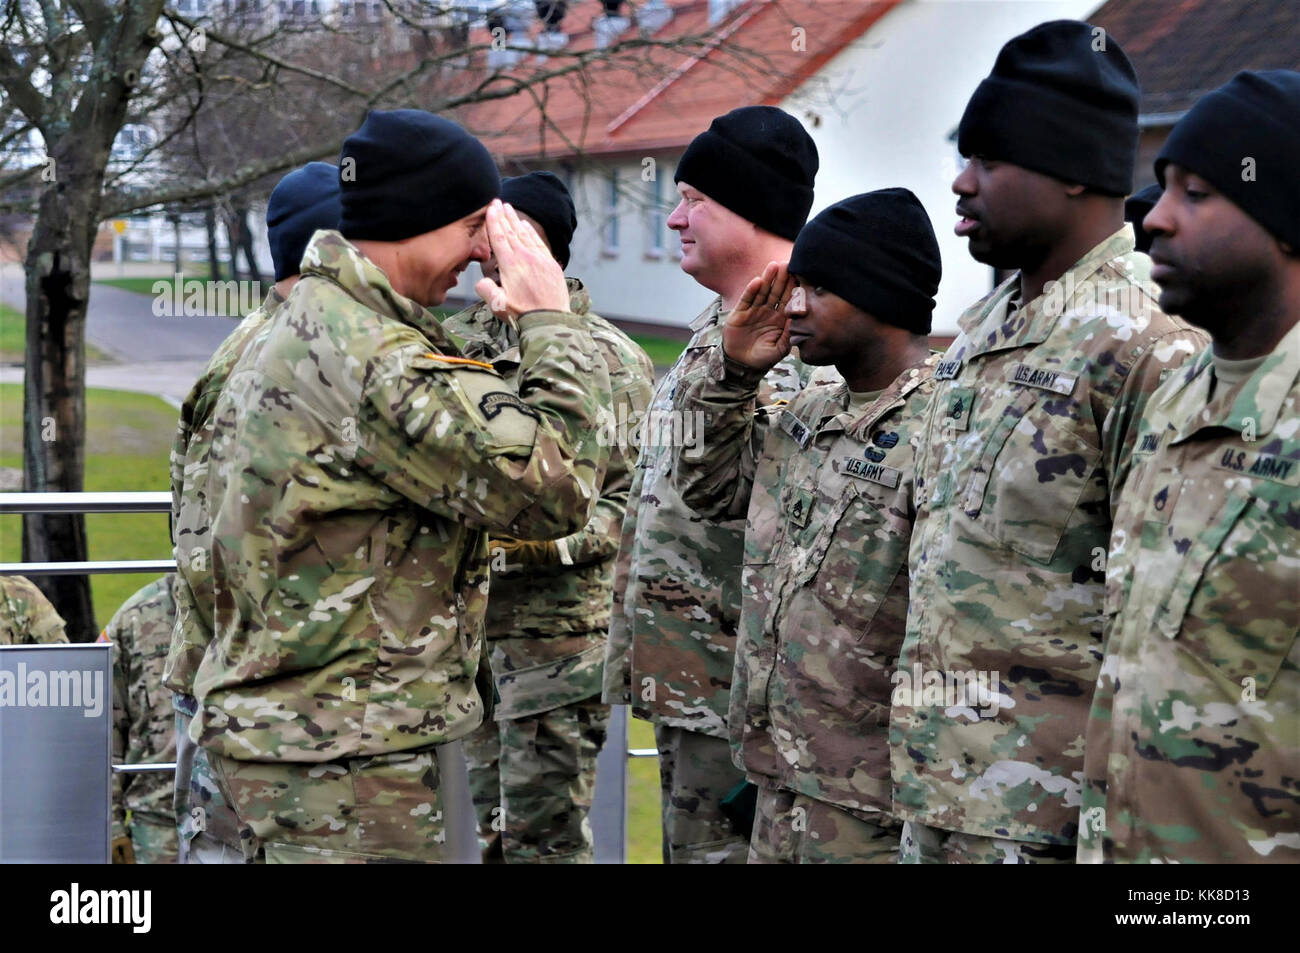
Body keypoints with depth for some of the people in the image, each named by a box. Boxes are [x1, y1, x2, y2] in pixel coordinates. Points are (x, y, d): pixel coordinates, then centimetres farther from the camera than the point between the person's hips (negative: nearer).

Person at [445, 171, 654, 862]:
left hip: (558, 631, -6)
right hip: (466, 622, 6)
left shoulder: (608, 359, -6)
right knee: (493, 831, 15)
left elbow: (634, 497, -12)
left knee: (543, 836, -3)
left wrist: (535, 540, -24)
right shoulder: (455, 341, 12)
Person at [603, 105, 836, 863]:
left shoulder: (808, 338, -16)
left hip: (739, 694, -10)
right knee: (688, 847, 17)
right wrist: (632, 647, 23)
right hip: (683, 683, 10)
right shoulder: (716, 331, 17)